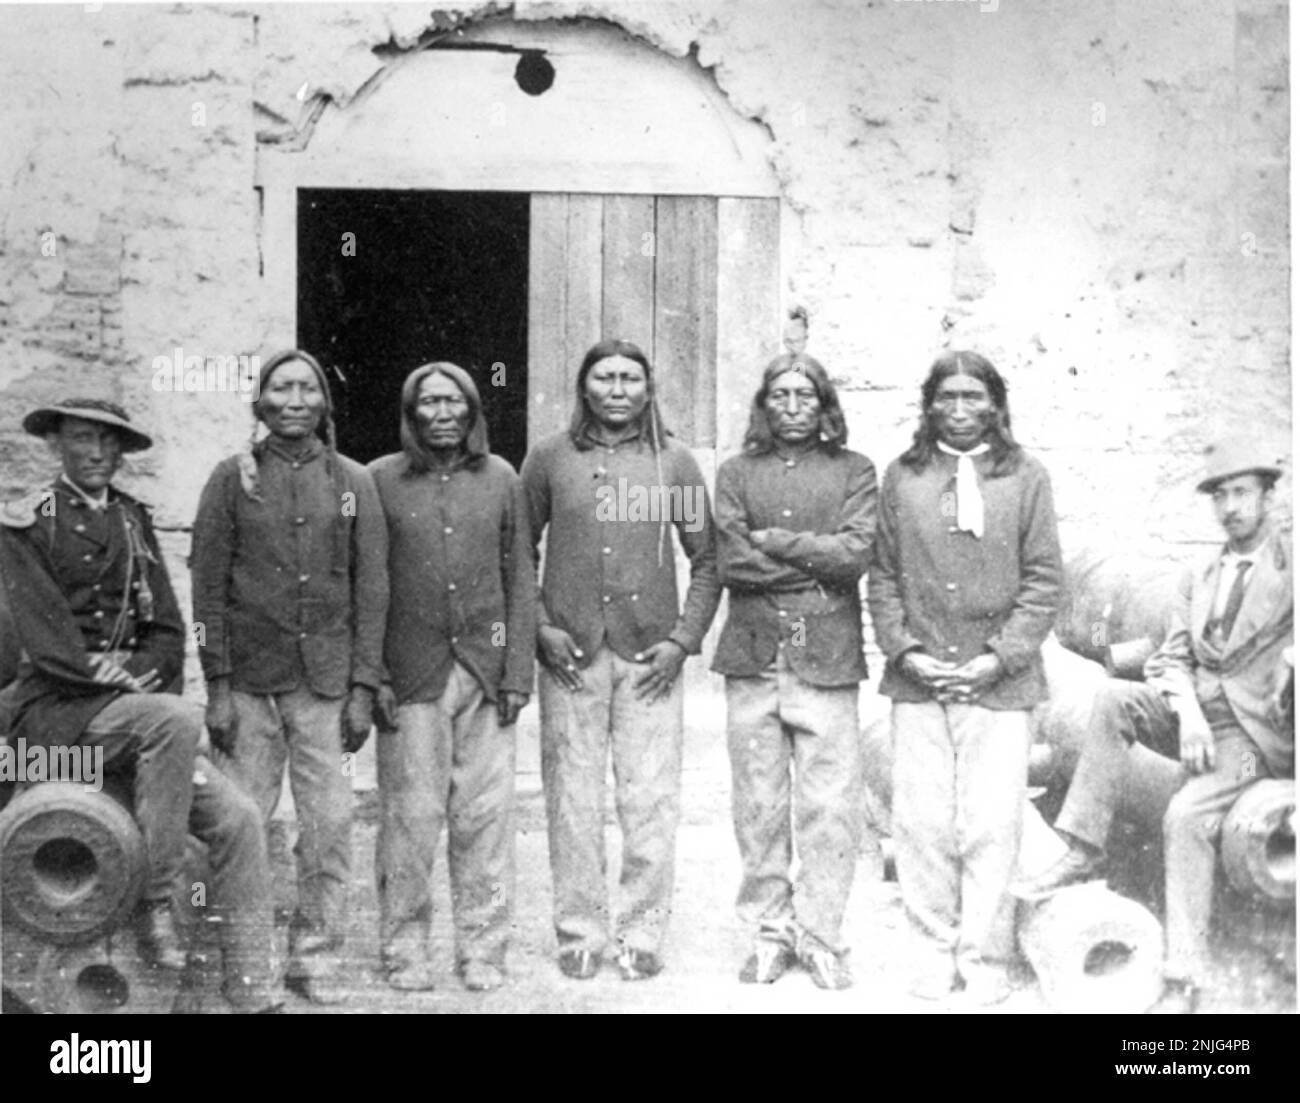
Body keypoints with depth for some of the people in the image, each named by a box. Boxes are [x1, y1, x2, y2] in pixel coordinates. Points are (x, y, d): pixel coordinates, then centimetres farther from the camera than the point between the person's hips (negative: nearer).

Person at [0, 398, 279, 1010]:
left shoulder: (134, 522, 15)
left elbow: (168, 630, 10)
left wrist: (143, 676, -6)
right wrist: (111, 678, -15)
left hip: (128, 707, 6)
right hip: (52, 709, -6)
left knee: (237, 819, -11)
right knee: (179, 718, -35)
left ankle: (252, 994, -8)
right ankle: (153, 902, -21)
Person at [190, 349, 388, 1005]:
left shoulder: (353, 482, 7)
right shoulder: (233, 478, 4)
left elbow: (371, 588, 6)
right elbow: (208, 585, 2)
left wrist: (363, 687, 0)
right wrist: (218, 686, -5)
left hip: (327, 682, 1)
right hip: (250, 681, -1)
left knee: (330, 824, 0)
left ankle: (315, 957, 14)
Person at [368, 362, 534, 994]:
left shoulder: (500, 479, 9)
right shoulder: (380, 480, 4)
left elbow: (520, 580, 9)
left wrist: (517, 674, 2)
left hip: (485, 672, 1)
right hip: (410, 678, -1)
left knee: (485, 815, 3)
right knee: (411, 815, -1)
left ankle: (483, 951, 15)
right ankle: (405, 950, 13)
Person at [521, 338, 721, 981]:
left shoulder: (674, 463, 8)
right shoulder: (550, 459, 7)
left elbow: (707, 560, 9)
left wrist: (683, 638, -1)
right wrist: (540, 627, -2)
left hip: (650, 659, 0)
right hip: (570, 655, 0)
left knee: (651, 801, 0)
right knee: (572, 797, 3)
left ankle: (643, 933, 13)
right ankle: (580, 932, 15)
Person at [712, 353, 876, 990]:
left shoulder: (854, 471, 8)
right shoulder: (736, 473, 10)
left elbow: (856, 553, -6)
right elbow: (731, 564, -2)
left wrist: (773, 540, -5)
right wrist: (816, 566, -5)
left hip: (826, 657, -1)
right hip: (752, 656, 1)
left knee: (829, 805, -2)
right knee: (758, 804, 6)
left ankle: (819, 934, 11)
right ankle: (769, 931, 18)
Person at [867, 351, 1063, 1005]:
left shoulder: (1025, 477, 4)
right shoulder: (902, 477, 8)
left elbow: (1044, 581, 2)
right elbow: (882, 576, 8)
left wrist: (999, 657, -7)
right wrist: (904, 651, -4)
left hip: (998, 681, -1)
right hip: (916, 681, 1)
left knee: (991, 827, -1)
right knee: (920, 823, 2)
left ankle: (984, 961, 12)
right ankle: (933, 952, 16)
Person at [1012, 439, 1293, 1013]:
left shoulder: (1291, 565, 1)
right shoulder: (1199, 578, 16)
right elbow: (1171, 658, 5)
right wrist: (1188, 714, -13)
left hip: (1255, 727, -5)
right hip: (1196, 717, 5)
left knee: (1186, 814, -28)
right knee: (1115, 698, -23)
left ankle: (1182, 984, -22)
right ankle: (1083, 852, -22)